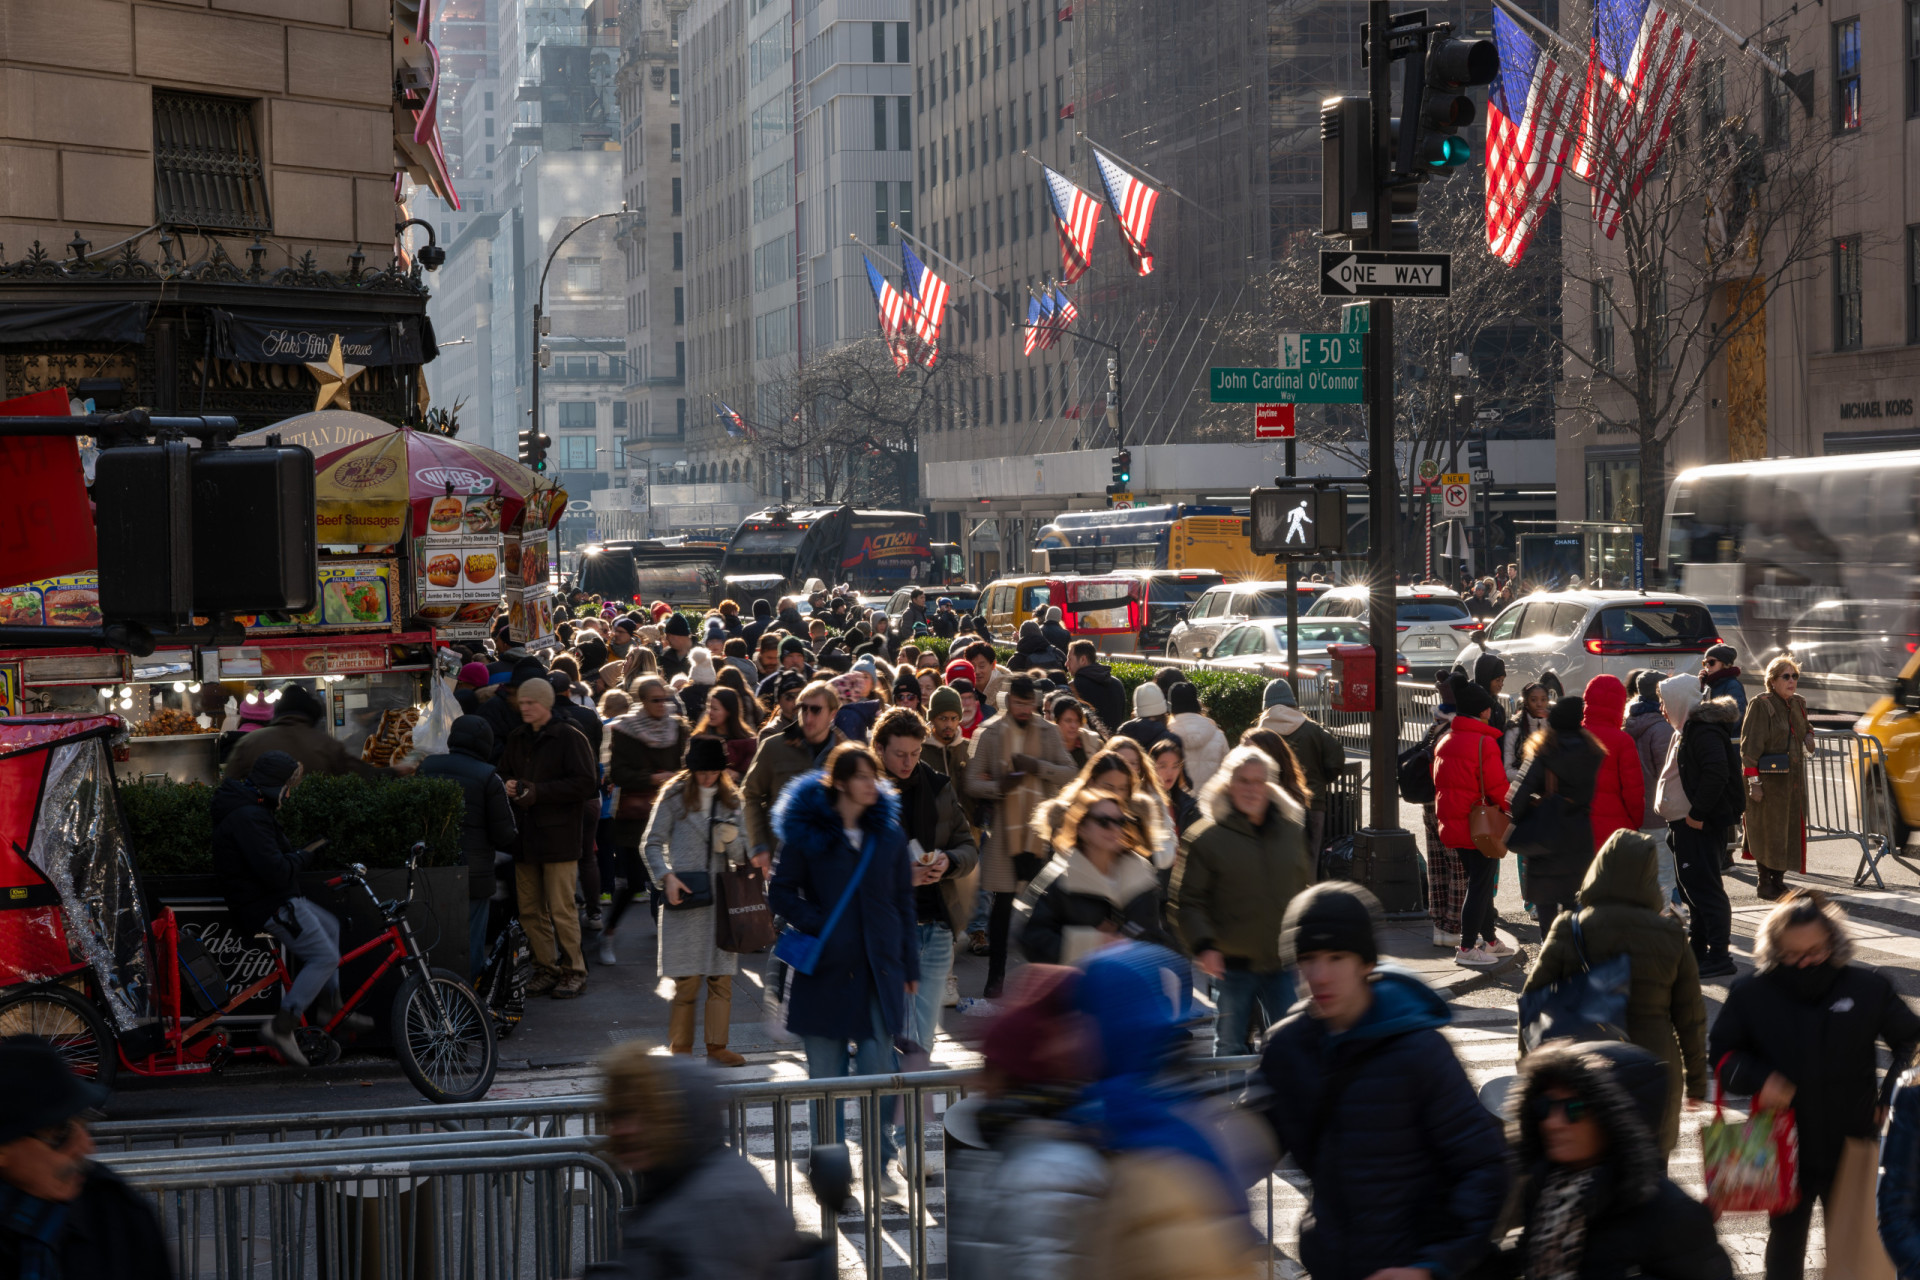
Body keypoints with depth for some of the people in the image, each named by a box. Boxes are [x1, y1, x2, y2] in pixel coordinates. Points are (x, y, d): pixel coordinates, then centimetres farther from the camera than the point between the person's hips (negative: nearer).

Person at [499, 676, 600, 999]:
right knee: (529, 910, 7)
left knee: (561, 909, -6)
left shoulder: (569, 738, -6)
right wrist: (508, 787, 1)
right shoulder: (516, 740, 15)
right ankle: (547, 969, 16)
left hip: (558, 835, -7)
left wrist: (538, 791, -16)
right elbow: (504, 774, 27)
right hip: (525, 835, 7)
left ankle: (574, 971, 4)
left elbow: (585, 783, -12)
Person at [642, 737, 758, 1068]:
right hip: (684, 896, -3)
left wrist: (733, 841, -15)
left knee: (722, 978, 3)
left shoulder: (730, 799, 10)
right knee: (687, 981, -4)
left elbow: (738, 852, 8)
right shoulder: (674, 796, 2)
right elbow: (653, 843, 3)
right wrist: (666, 876, -12)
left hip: (721, 898, 3)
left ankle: (717, 1047, 13)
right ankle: (680, 1049, 7)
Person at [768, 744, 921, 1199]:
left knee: (879, 1069, -3)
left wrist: (910, 967, 10)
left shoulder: (888, 833, 7)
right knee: (825, 1075, 4)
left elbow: (903, 903, 11)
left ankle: (880, 1167, 9)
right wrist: (817, 925, -12)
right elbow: (781, 894, 2)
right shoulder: (805, 832, -2)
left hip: (878, 970, 2)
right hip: (826, 971, -2)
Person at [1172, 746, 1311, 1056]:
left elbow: (1306, 889, 18)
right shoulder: (1207, 838, -5)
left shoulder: (1292, 832, 6)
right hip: (1232, 963, -3)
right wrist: (1202, 945, -17)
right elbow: (1187, 901, -4)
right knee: (1229, 1046, 6)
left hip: (1283, 963, 3)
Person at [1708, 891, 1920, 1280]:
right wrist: (1758, 1079, -17)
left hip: (1853, 1146, 0)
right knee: (1786, 1238, 17)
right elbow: (1720, 1053, 2)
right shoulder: (1751, 994, -8)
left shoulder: (1869, 988, -8)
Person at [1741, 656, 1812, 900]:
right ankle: (1764, 882, 8)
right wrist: (1753, 782, -19)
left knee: (1791, 829, 9)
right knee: (1769, 830, -2)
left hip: (1793, 777, 7)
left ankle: (1778, 880, 18)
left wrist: (1808, 736, 2)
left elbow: (1805, 728, 28)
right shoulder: (1761, 705, -12)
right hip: (1769, 779, -7)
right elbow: (1750, 745, -15)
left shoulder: (1798, 703, 10)